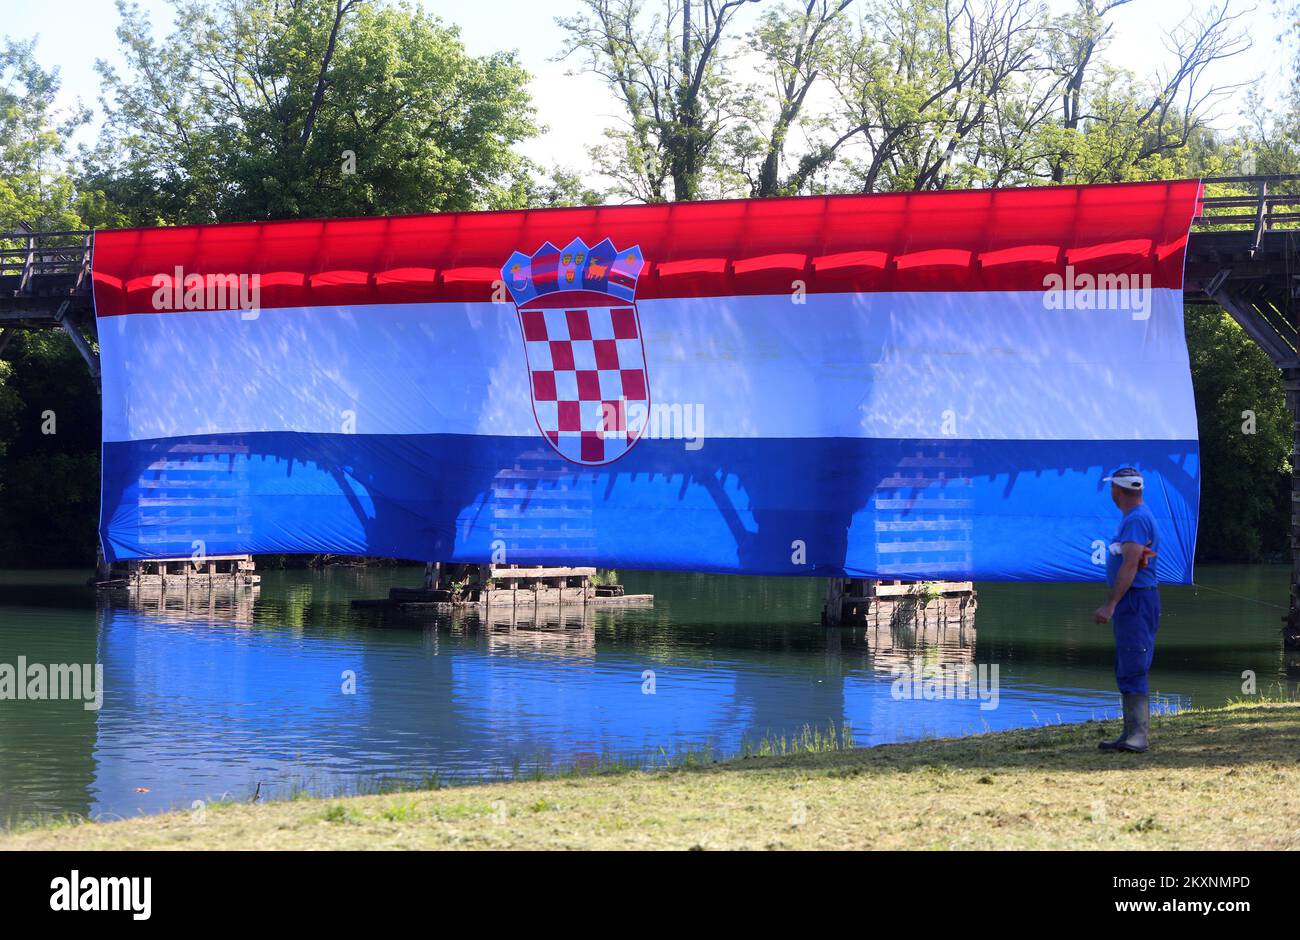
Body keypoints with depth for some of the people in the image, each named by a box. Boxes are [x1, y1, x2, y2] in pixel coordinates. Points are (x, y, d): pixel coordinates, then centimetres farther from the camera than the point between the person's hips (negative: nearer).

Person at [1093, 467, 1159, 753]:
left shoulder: (1137, 520, -15)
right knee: (1126, 671, 14)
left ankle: (1138, 736, -18)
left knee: (1133, 671, -14)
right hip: (1131, 602, 11)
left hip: (1136, 599, -11)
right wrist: (1113, 605, 23)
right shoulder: (1134, 518, 18)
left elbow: (1130, 566, -22)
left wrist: (1110, 605, -24)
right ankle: (1131, 734, 19)